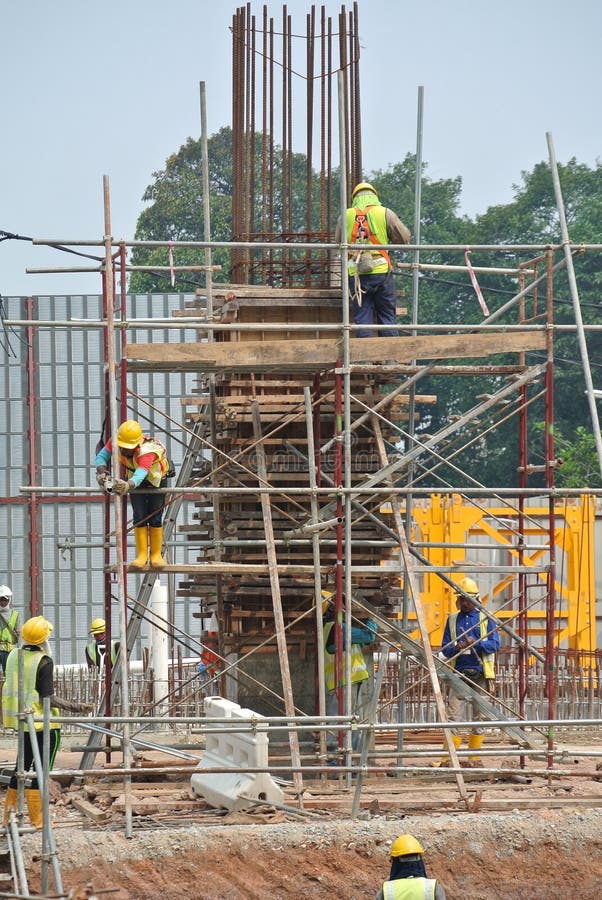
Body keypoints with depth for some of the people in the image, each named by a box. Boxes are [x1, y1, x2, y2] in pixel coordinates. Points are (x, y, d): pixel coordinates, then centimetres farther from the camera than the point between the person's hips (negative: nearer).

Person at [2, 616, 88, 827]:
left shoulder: (14, 656, 3)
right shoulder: (44, 662, -18)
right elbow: (48, 697, -20)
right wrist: (71, 706, -11)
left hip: (22, 721, 7)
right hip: (44, 723, -7)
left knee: (22, 766, 17)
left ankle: (9, 815, 21)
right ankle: (36, 820, 3)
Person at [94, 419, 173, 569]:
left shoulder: (147, 451, -45)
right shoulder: (116, 441, -30)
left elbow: (140, 474, -59)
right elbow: (101, 457, -24)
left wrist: (128, 485, -80)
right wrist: (102, 472, -46)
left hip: (157, 479, -4)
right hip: (135, 481, 4)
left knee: (155, 519, -5)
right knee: (139, 517, -5)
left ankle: (156, 555, 5)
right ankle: (142, 555, -4)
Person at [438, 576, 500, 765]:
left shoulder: (485, 618, 6)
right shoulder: (452, 620, 13)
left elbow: (495, 644, -2)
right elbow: (445, 649, 9)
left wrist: (476, 643, -18)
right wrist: (456, 648, -13)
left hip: (480, 673, -1)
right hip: (458, 672, 1)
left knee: (479, 715, 2)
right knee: (452, 714, -8)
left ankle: (474, 756, 8)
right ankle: (448, 756, -9)